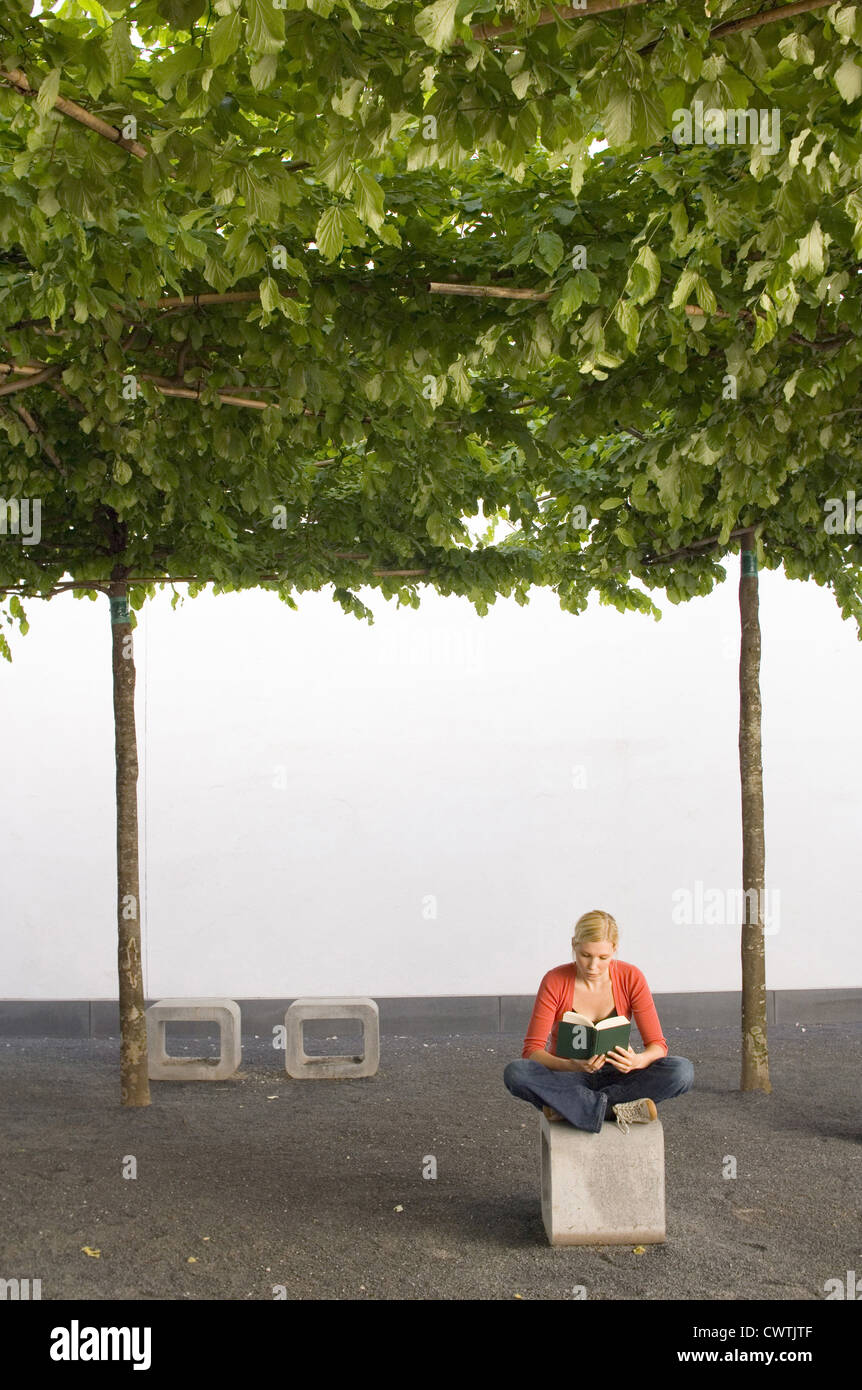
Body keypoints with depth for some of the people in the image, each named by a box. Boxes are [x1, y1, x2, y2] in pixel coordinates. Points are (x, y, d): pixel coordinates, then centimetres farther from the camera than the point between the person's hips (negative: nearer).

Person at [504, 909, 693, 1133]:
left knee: (682, 1071, -27)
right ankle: (617, 1110, -30)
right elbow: (531, 1051, -16)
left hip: (615, 1079, 2)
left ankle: (568, 1107, -24)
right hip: (568, 1079, -2)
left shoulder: (631, 978, -10)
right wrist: (573, 1065, -35)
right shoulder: (555, 982, -14)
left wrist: (637, 1061, -33)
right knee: (515, 1072, -33)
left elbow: (657, 1045, -10)